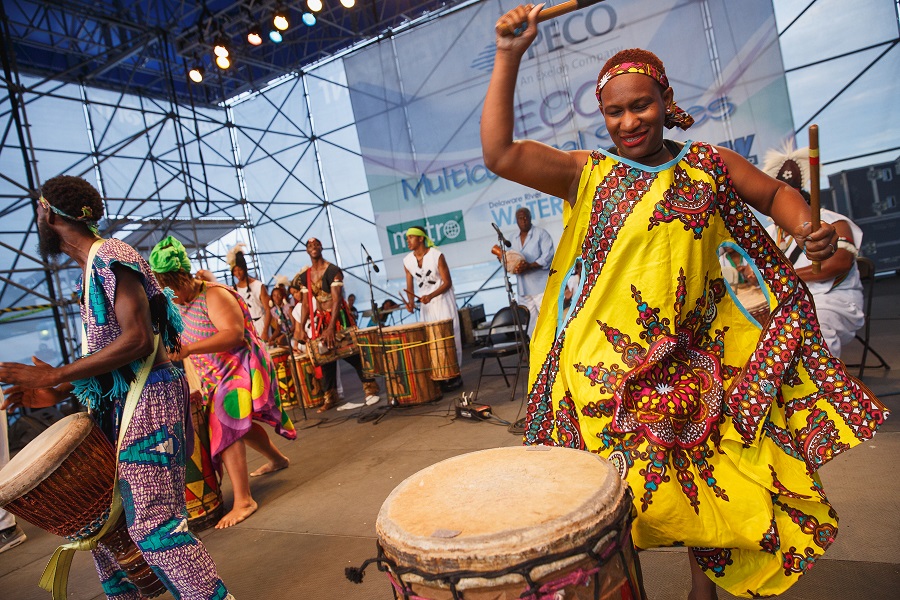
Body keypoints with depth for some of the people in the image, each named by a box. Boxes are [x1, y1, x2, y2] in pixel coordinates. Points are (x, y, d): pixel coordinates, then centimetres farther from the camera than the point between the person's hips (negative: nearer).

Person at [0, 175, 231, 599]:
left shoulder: (109, 257, -10)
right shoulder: (91, 270, 19)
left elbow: (137, 341, -21)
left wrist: (52, 377, -17)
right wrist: (56, 394, 9)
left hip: (147, 400, -10)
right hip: (119, 405, 10)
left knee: (152, 525, -12)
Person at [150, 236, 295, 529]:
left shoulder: (214, 296, -21)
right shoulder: (183, 301, 9)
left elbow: (234, 333, -35)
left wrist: (188, 349, -43)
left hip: (241, 368, -10)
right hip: (220, 374, 10)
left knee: (226, 426, -20)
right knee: (239, 422, 22)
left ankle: (243, 500, -17)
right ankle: (277, 459, 46)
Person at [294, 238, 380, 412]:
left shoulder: (333, 270, -12)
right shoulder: (304, 276, 6)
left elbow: (336, 299, -20)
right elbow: (305, 304, 6)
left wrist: (331, 327, -28)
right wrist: (301, 328, -4)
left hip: (339, 317, -5)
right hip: (320, 320, 5)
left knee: (353, 354, -5)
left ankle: (371, 390, 7)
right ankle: (329, 398, 15)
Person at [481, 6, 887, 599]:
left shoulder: (709, 165, 6)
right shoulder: (587, 174, -1)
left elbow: (775, 193, 21)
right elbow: (500, 155, -12)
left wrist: (809, 230, 0)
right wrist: (509, 58, -14)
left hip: (693, 359, 3)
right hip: (608, 364, -2)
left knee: (713, 483, 11)